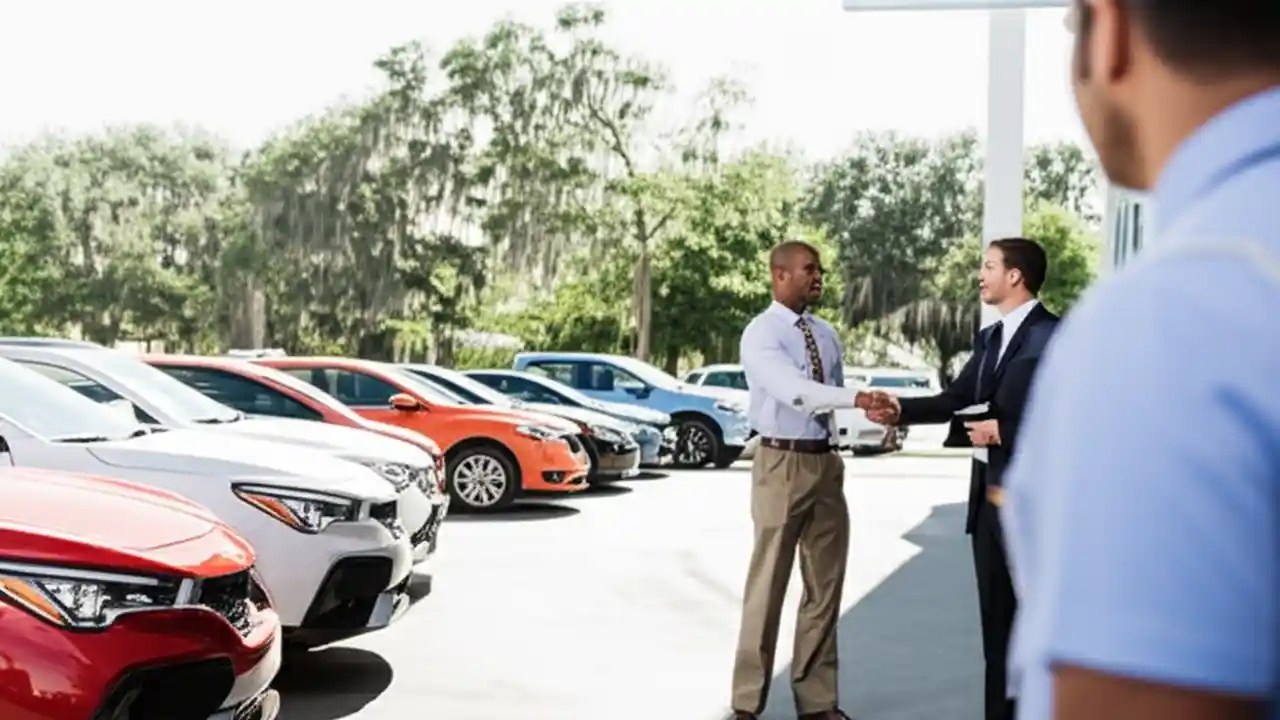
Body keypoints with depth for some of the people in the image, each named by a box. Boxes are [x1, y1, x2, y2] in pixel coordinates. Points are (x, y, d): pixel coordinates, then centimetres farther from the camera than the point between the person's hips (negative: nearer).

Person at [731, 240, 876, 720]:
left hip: (826, 462, 6)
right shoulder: (761, 334, -9)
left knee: (825, 585, 9)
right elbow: (794, 389, -25)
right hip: (782, 463, -6)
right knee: (768, 585, -1)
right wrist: (858, 399, -35)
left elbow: (831, 397, 15)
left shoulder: (826, 334, 12)